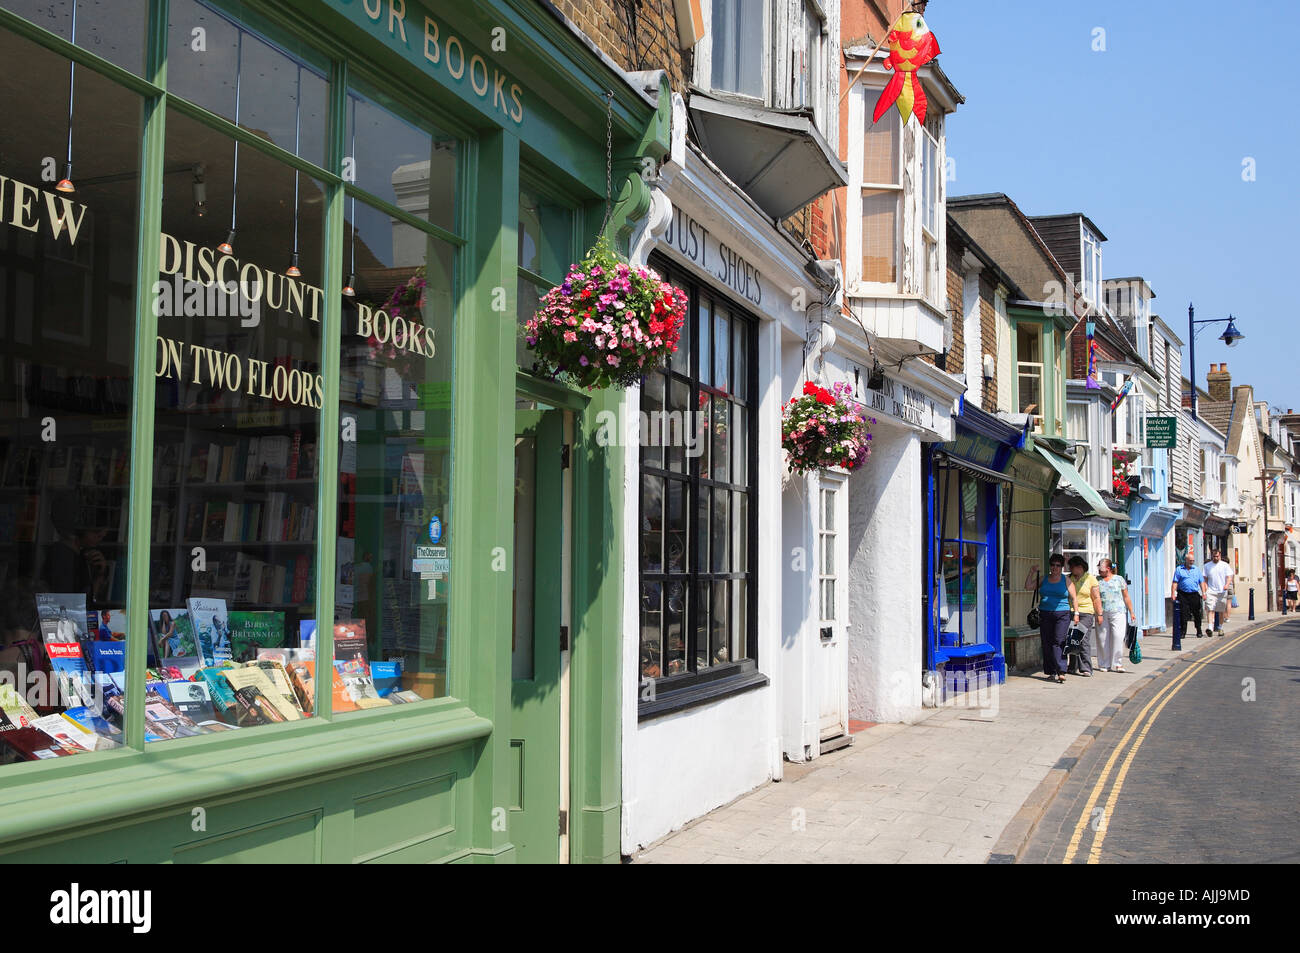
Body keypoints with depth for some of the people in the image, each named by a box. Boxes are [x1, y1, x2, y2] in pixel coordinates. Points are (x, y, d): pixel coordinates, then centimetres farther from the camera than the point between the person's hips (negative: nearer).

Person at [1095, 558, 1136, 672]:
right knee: (1102, 638, -1)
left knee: (1118, 636, -12)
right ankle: (1105, 664, 9)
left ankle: (1118, 663, -4)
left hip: (1118, 612, -1)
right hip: (1102, 614, 1)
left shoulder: (1119, 579, 7)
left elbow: (1126, 597, 11)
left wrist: (1131, 612, 9)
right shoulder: (1097, 580, 9)